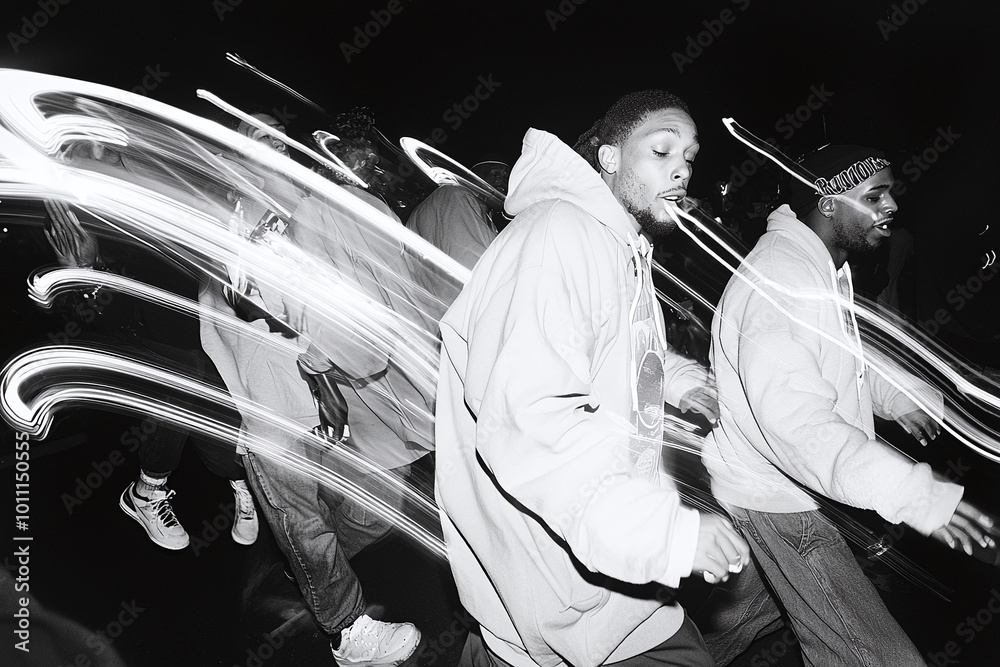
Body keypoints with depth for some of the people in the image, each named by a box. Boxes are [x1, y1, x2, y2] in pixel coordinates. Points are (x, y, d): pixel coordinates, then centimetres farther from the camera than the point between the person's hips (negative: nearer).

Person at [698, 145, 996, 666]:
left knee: (745, 608, 28)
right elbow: (797, 425, -36)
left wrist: (901, 395, 11)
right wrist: (915, 496, -39)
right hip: (777, 499, -11)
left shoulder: (822, 267, 10)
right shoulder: (779, 282, -26)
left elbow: (846, 354, 27)